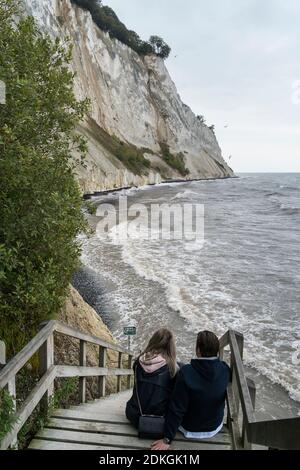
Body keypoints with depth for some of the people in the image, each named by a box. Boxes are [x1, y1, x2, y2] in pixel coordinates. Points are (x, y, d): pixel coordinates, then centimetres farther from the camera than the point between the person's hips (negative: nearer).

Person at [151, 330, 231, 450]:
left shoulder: (186, 372, -32)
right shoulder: (224, 370, -21)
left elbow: (176, 408, -26)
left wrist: (167, 439, -17)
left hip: (190, 430, -3)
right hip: (215, 427, 3)